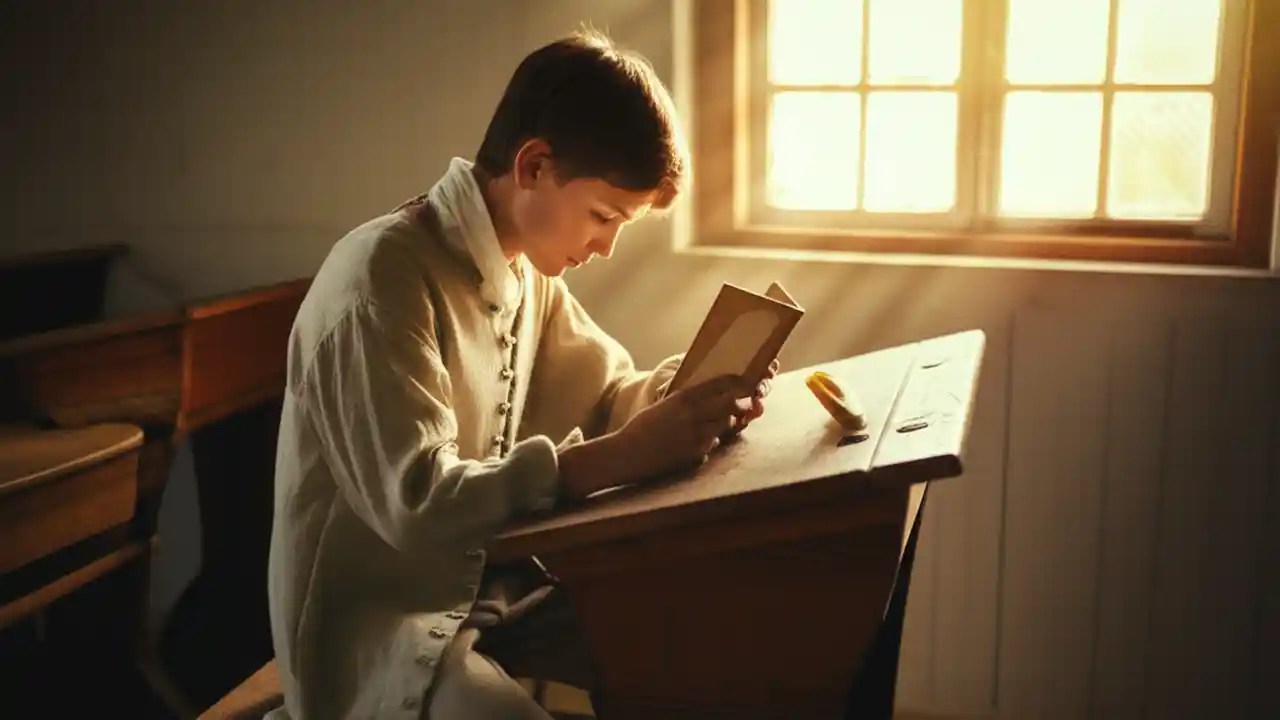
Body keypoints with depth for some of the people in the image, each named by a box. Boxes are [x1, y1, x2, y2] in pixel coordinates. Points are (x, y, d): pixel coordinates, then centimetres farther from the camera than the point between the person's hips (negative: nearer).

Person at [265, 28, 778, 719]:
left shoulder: (525, 265, 3)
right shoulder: (381, 275, -24)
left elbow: (607, 388, 10)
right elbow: (417, 503, -30)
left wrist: (698, 387, -11)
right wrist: (619, 457, -36)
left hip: (485, 576, 8)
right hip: (374, 619, -8)